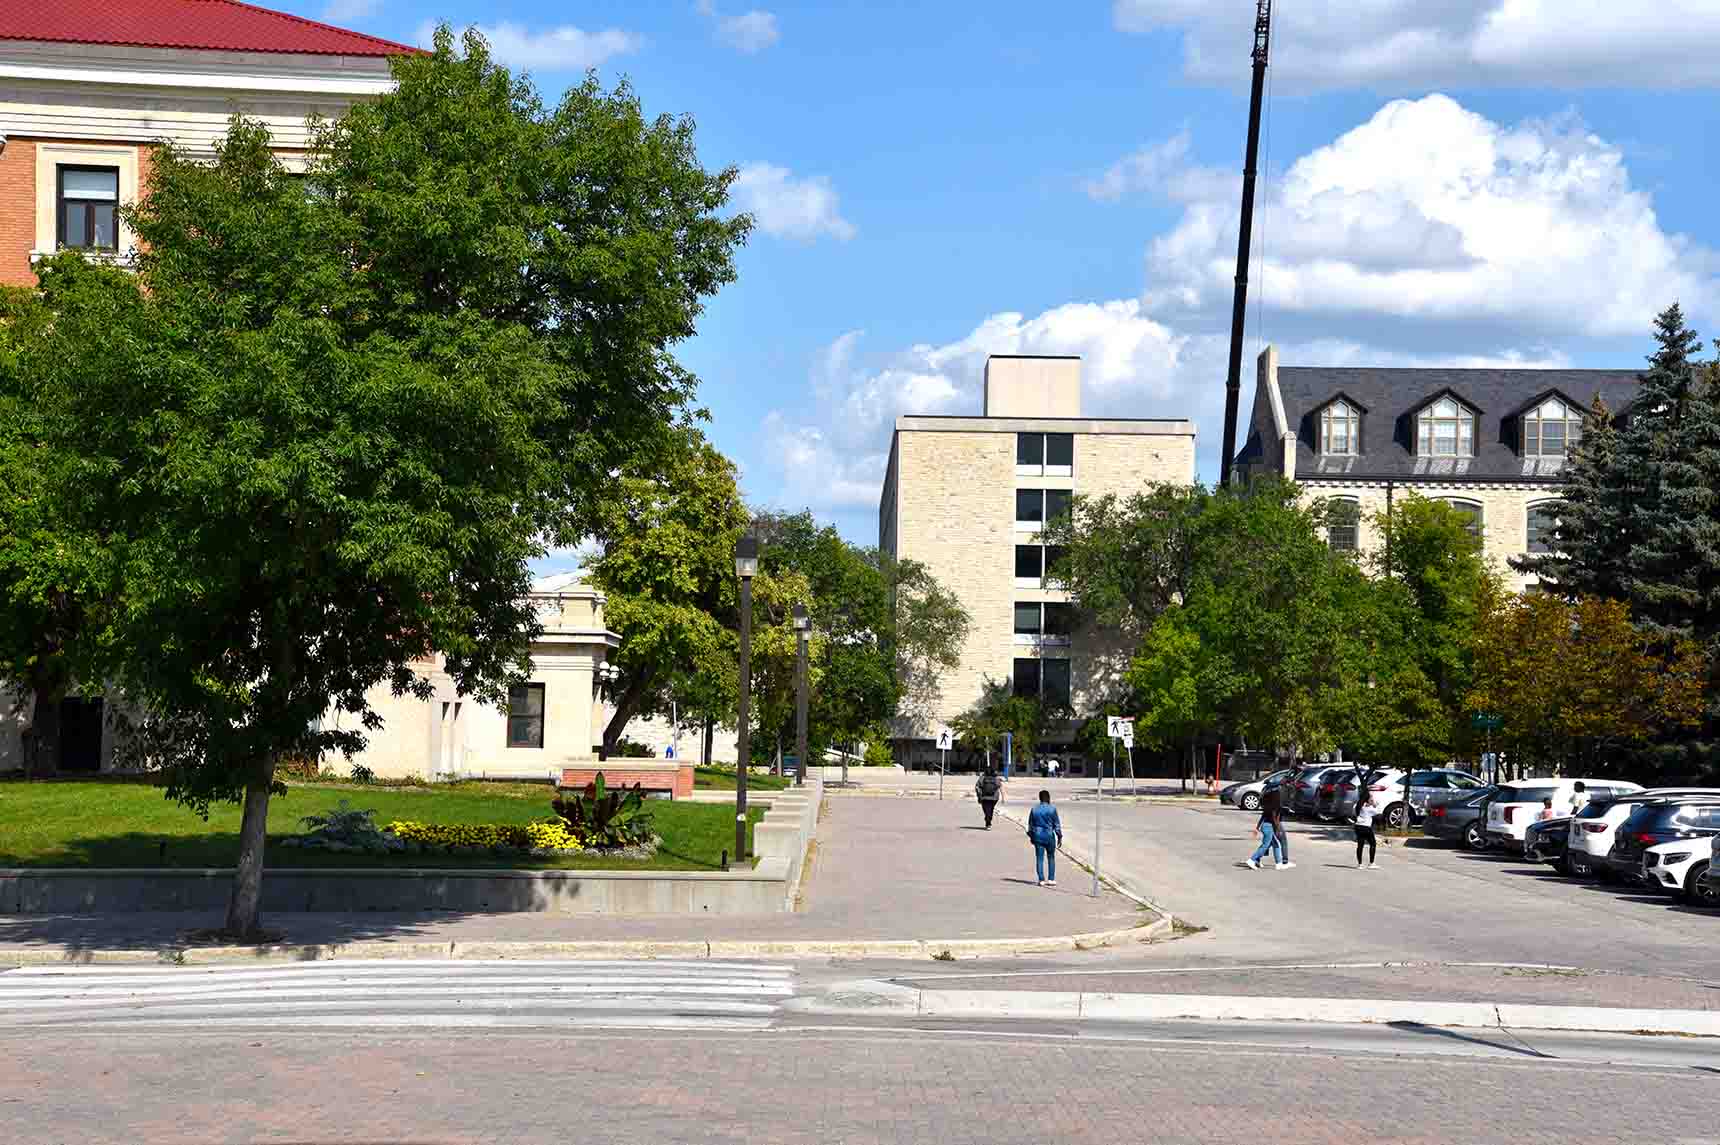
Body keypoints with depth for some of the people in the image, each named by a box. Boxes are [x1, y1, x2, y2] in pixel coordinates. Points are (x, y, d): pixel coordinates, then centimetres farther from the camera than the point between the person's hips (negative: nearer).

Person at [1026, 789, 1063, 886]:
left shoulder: (1034, 810, 2)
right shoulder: (1052, 809, -7)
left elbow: (1030, 825, 8)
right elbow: (1057, 824, -4)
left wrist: (1031, 837, 20)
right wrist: (1059, 837, 4)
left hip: (1037, 836, 2)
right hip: (1049, 836, -2)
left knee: (1039, 858, 3)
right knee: (1051, 858, 12)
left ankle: (1041, 880, -1)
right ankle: (1051, 879, 9)